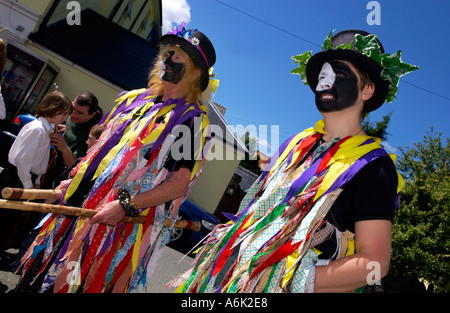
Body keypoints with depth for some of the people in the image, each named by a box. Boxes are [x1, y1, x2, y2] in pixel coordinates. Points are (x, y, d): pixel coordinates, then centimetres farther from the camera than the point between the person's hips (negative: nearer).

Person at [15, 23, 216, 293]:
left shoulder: (191, 118, -11)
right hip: (80, 206, 7)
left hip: (123, 223, -7)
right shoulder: (134, 99, 10)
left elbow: (178, 185, -17)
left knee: (84, 283, 4)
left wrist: (125, 205, -23)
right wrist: (73, 181, 12)